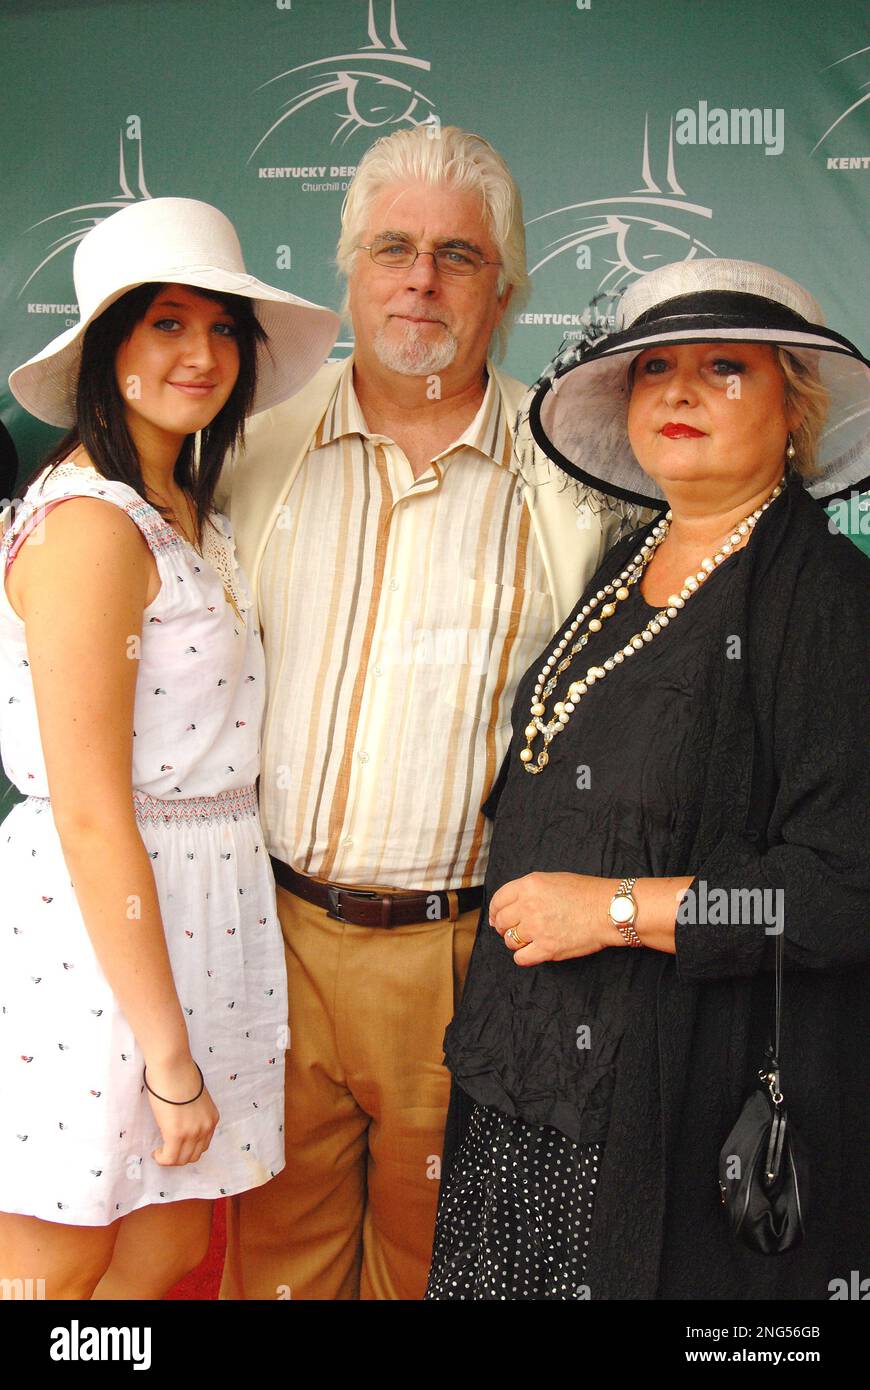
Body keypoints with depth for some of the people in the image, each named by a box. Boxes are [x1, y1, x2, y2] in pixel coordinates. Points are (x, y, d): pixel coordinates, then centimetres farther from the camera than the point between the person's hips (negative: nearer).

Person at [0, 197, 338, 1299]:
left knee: (171, 1243, 17)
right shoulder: (92, 525, -17)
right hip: (97, 943, -8)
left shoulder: (192, 514, 11)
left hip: (191, 908, 8)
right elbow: (91, 818, -20)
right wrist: (170, 1053, -17)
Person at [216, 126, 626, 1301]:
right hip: (274, 932, 2)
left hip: (466, 945, -1)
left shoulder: (567, 476, -2)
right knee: (277, 1240, 15)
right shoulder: (260, 454, 4)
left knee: (433, 1246, 15)